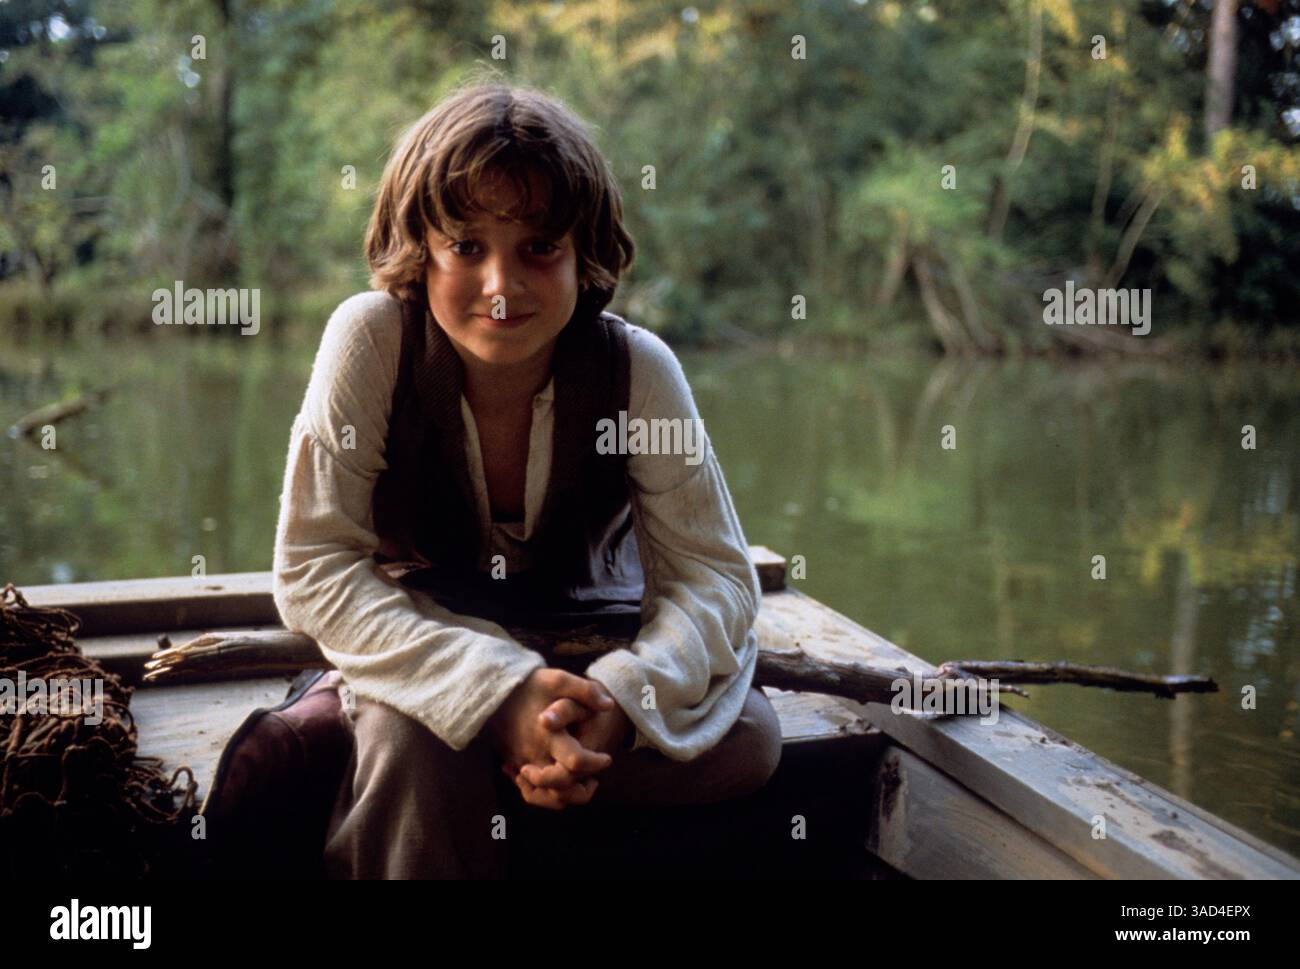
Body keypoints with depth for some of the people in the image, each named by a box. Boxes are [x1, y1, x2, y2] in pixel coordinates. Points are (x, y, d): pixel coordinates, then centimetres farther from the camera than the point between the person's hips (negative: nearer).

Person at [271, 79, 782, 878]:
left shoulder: (637, 368, -18)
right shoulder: (371, 338, -21)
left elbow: (714, 574, -16)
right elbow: (315, 570, -22)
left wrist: (620, 697, -37)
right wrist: (496, 687, -35)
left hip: (589, 642, 3)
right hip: (427, 635, -2)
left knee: (750, 738, -22)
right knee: (418, 746, -35)